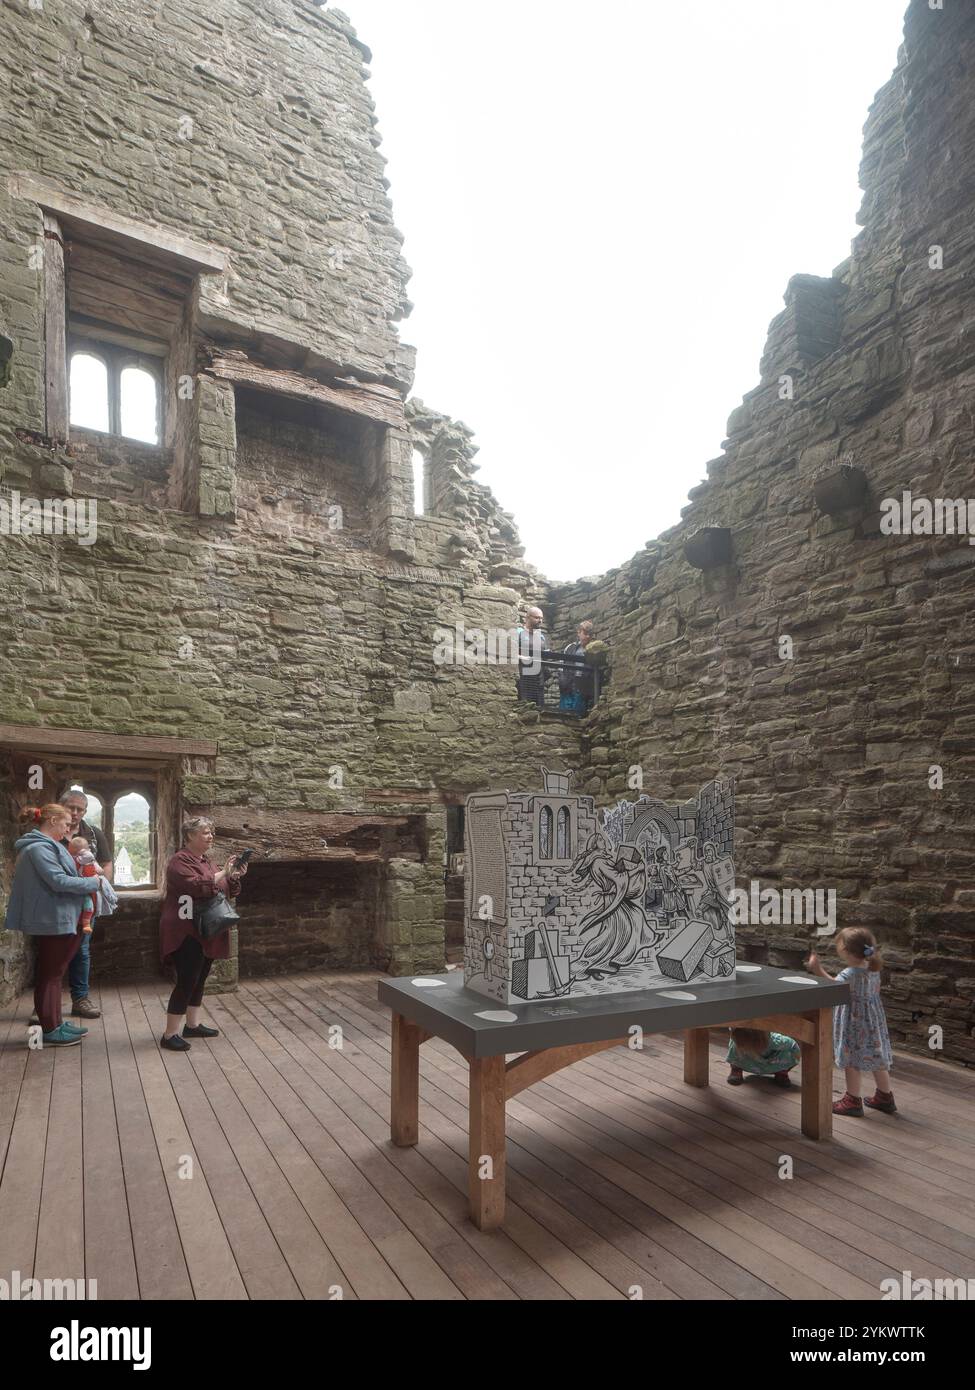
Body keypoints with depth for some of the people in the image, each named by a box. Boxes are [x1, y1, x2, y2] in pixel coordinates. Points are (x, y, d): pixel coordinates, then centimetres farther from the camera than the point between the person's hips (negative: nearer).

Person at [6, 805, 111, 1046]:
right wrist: (93, 882, -15)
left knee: (53, 973, 16)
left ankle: (55, 1023, 25)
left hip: (56, 920, 10)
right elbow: (58, 881, -25)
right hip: (52, 922, -10)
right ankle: (49, 1031, 8)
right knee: (50, 974, -1)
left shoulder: (45, 845, 14)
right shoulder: (39, 848, -19)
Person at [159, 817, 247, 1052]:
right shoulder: (180, 861, -13)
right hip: (187, 933, -9)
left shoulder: (205, 861, 14)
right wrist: (223, 873, -26)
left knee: (200, 979, 15)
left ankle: (192, 1025, 28)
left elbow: (227, 891, 18)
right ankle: (169, 1035, -2)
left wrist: (235, 876, -1)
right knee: (186, 981, -9)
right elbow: (196, 886, -29)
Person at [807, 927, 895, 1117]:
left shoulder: (849, 974, -26)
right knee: (876, 1058, 19)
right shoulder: (874, 969, -1)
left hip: (854, 1020, -8)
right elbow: (876, 990, 11)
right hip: (873, 1016, 8)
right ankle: (884, 1097, 32)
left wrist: (817, 970, -24)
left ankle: (853, 1101, 12)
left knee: (852, 1061, 3)